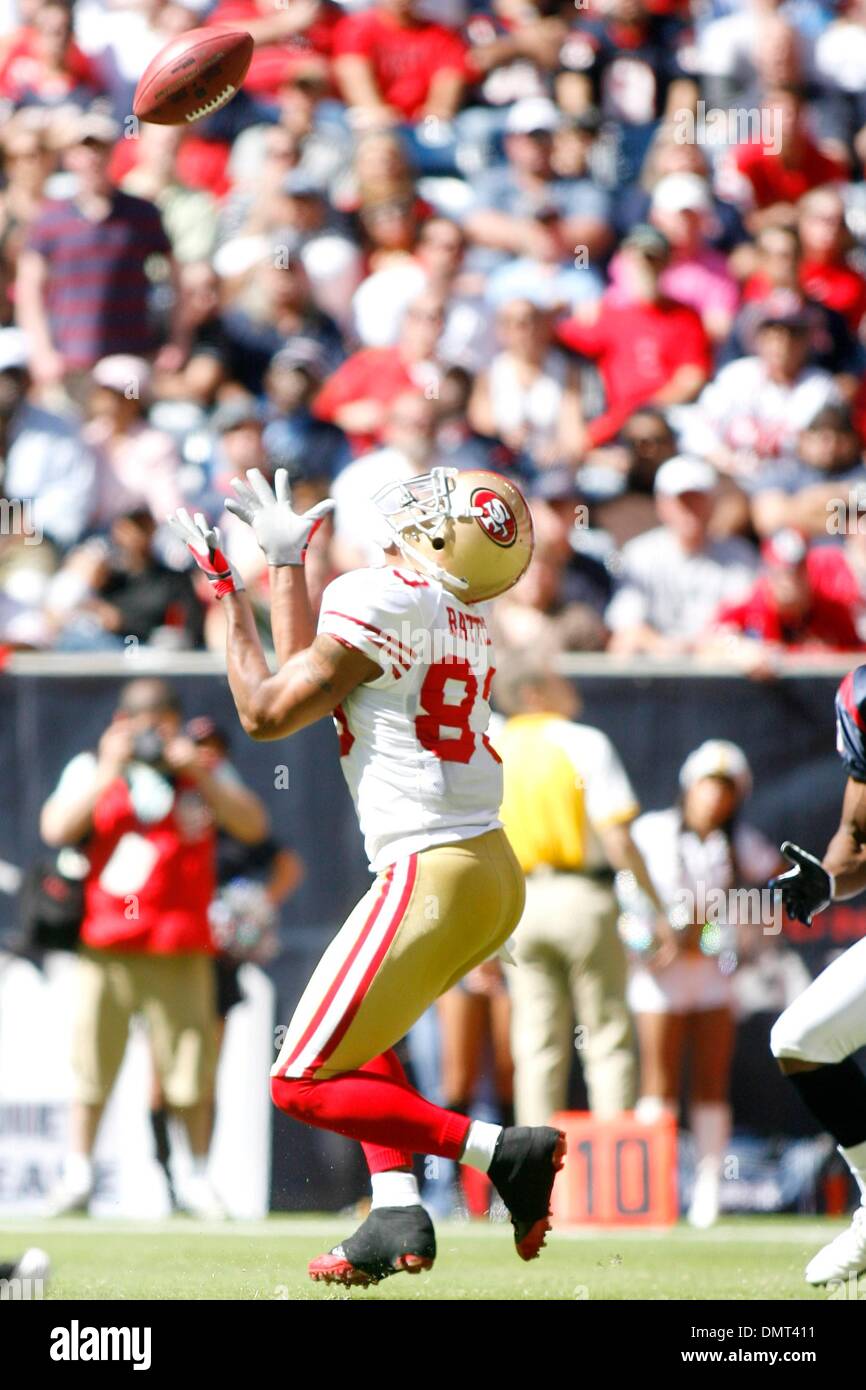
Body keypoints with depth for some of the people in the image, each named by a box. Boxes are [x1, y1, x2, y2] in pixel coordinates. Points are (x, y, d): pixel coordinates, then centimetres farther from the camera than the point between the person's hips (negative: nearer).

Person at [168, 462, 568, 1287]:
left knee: (302, 1085, -2)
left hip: (432, 877, -9)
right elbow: (310, 681, 24)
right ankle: (397, 1214, 12)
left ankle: (503, 1153, -12)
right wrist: (286, 561, 32)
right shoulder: (463, 622, 12)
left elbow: (265, 713, -5)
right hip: (494, 872, 9)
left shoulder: (378, 602, -14)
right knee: (353, 1034, 27)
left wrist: (228, 593, 5)